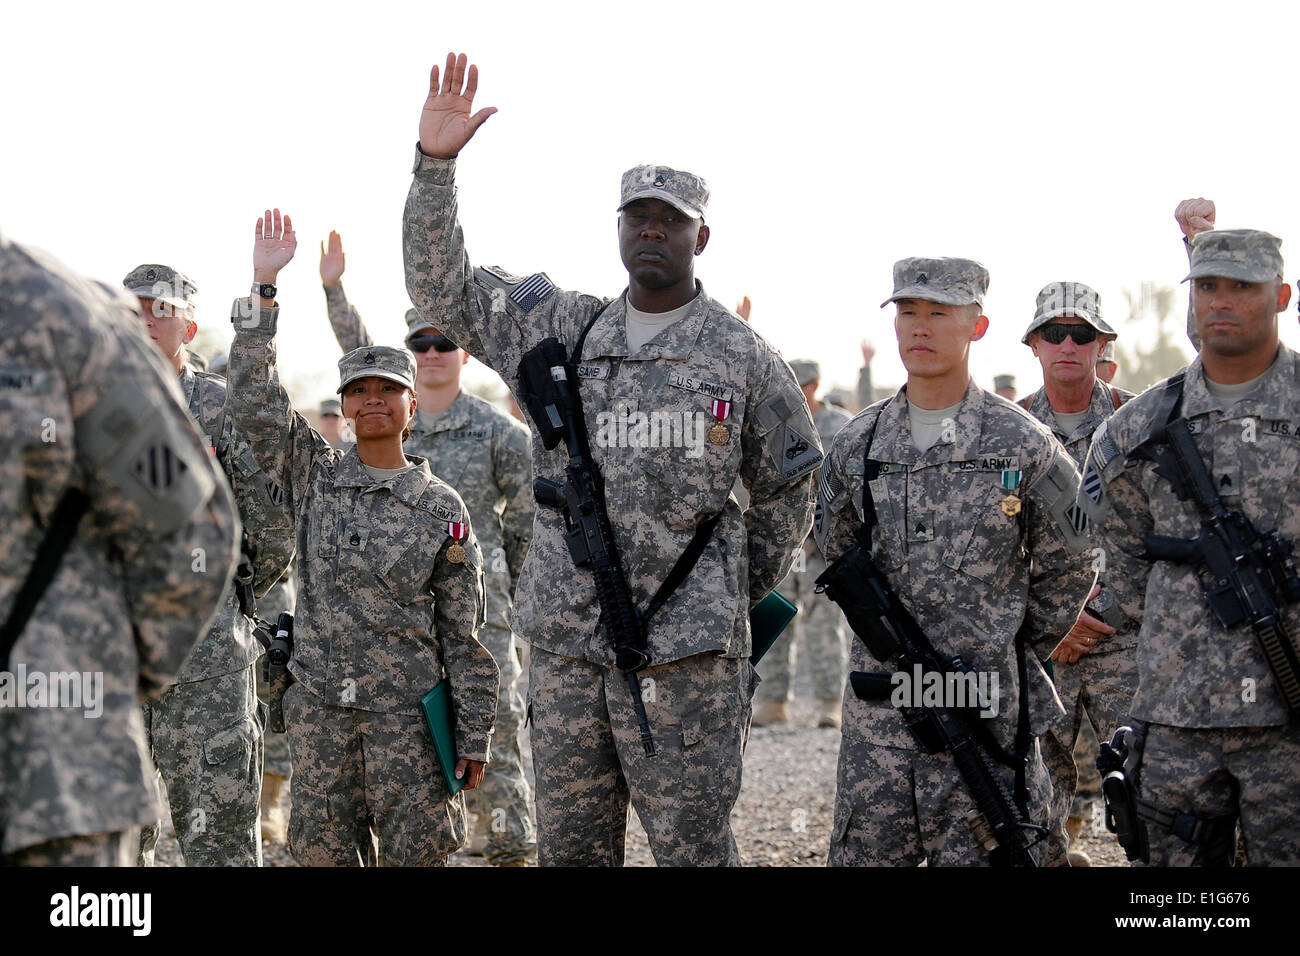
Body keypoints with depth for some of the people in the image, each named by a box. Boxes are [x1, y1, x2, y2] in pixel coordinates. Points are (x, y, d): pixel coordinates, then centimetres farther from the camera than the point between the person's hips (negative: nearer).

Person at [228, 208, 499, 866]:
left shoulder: (442, 508, 1)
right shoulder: (313, 477, 6)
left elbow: (463, 632, 2)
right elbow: (255, 405, -6)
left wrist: (474, 736, -1)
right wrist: (263, 286, -13)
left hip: (407, 711, -2)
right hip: (319, 707, 2)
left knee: (415, 854, -3)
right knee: (324, 854, 7)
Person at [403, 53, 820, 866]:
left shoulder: (743, 357, 1)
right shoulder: (564, 332, 10)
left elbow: (790, 486, 10)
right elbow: (442, 287, 9)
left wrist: (740, 594, 10)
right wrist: (435, 163, -2)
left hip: (684, 649, -4)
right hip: (566, 643, 4)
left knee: (695, 850, -3)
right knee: (571, 849, 10)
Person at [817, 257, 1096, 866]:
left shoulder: (1023, 445, -1)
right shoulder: (857, 444, 7)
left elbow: (1066, 570, 8)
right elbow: (835, 549, 22)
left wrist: (1011, 647, 10)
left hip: (989, 716, -3)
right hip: (877, 715, 3)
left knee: (977, 855, -1)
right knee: (862, 857, 6)